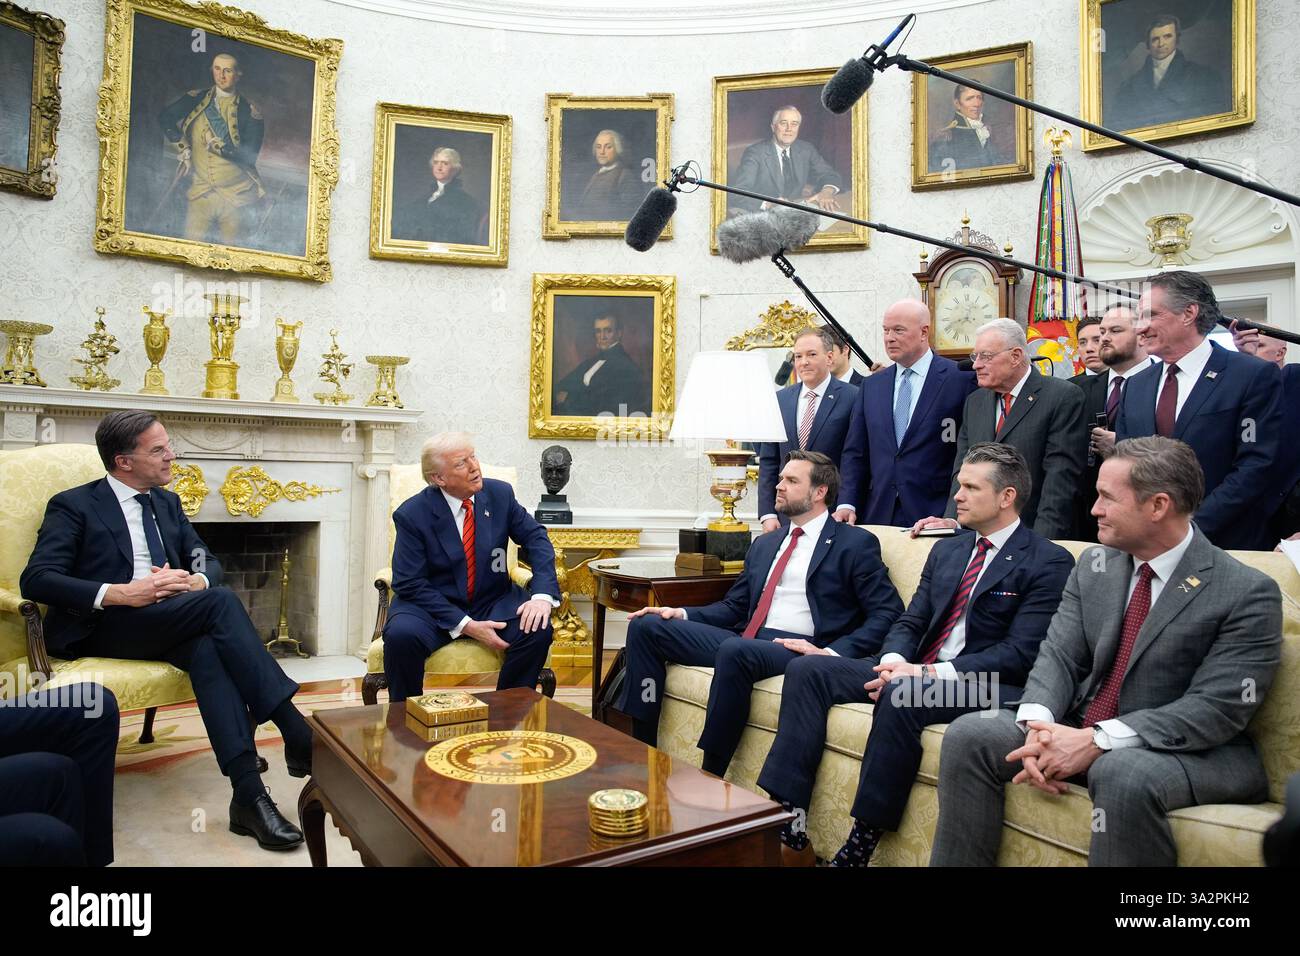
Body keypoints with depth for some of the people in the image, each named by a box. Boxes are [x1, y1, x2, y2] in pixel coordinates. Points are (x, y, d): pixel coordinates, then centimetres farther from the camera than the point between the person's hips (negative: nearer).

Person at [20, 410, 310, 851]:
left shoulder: (167, 503, 20)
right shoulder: (73, 505, 3)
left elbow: (209, 562, 16)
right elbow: (36, 580, -8)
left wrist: (194, 580, -9)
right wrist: (117, 593, -22)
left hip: (166, 626, 5)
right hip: (99, 627, -4)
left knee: (208, 649, -33)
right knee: (221, 601, -30)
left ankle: (249, 795, -39)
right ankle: (297, 733, -33)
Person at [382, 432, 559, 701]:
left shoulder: (500, 493, -4)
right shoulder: (412, 514, -12)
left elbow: (536, 538, -2)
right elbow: (410, 585, -14)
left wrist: (542, 595, -20)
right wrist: (466, 626, -23)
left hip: (493, 601, 3)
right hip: (433, 606, -2)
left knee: (538, 629, -24)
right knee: (401, 634, -32)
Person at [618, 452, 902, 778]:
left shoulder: (856, 543, 4)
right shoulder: (765, 544, 24)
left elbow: (887, 613, -4)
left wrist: (835, 653, -18)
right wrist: (682, 614, 6)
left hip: (797, 650, -7)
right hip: (741, 641, 7)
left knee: (734, 650, -38)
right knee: (646, 626, -7)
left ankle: (710, 779, -24)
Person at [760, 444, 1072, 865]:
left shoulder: (1050, 563, -5)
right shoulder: (946, 550, 17)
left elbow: (1020, 653, -14)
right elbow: (910, 622, 14)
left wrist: (930, 673, -22)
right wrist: (894, 660, -9)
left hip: (984, 685, -7)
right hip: (914, 671, 7)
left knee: (901, 694, -37)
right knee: (806, 669, -9)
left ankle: (861, 844, -23)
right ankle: (785, 820, -13)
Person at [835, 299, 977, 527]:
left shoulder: (961, 379, -3)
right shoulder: (871, 386, 12)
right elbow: (854, 452, 11)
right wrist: (847, 504, -1)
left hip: (935, 515, -4)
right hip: (877, 515, 4)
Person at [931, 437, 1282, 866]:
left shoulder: (1248, 593, -12)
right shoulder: (1093, 564, 5)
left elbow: (1216, 709, -19)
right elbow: (1059, 656, 1)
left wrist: (1097, 740, -26)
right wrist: (1037, 724, -19)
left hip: (1190, 751, -5)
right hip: (1077, 732, 5)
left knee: (1123, 773, -38)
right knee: (968, 734, -12)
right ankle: (956, 860, 0)